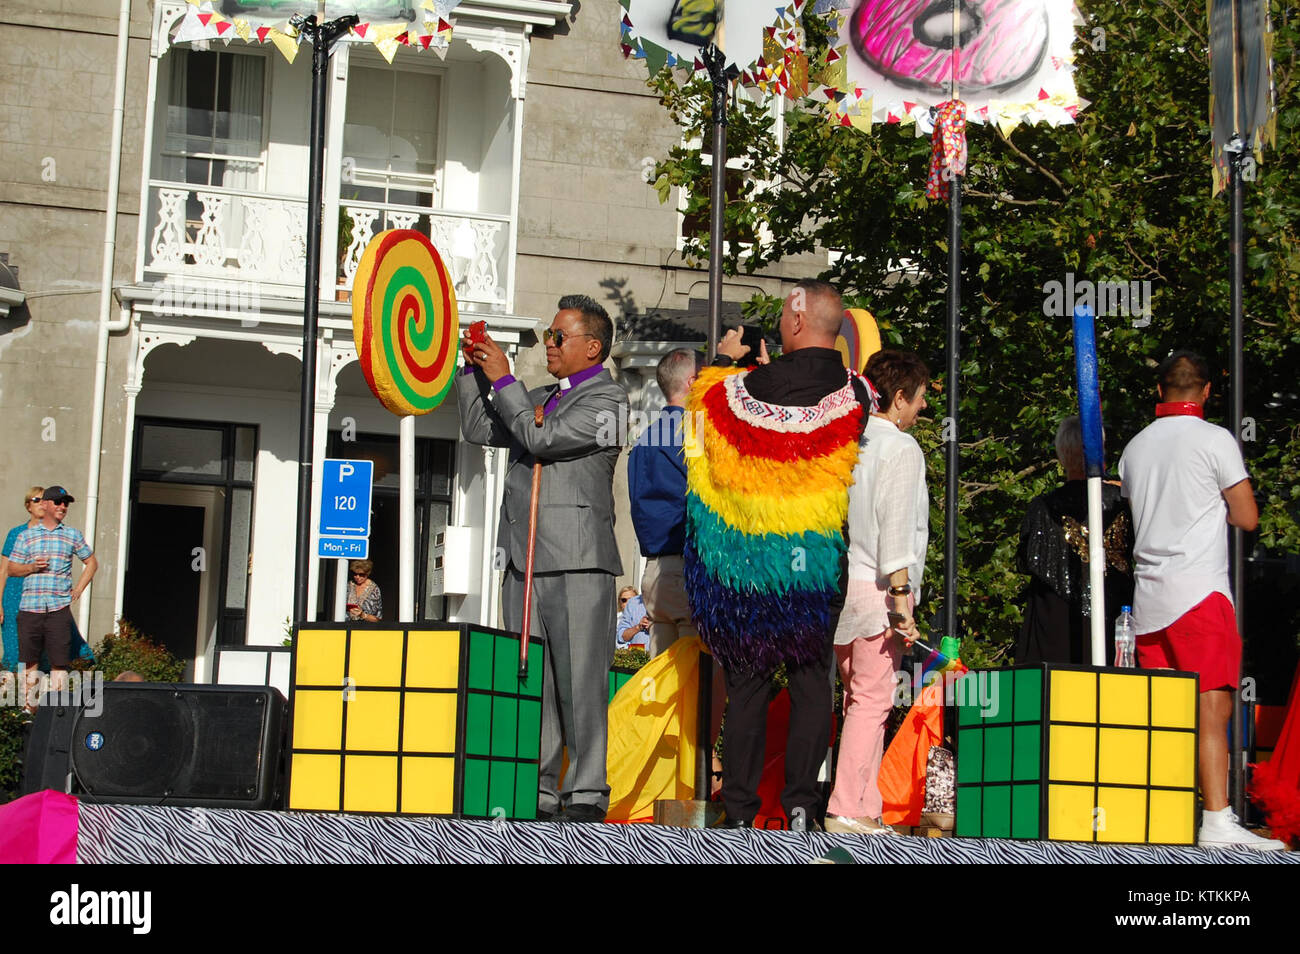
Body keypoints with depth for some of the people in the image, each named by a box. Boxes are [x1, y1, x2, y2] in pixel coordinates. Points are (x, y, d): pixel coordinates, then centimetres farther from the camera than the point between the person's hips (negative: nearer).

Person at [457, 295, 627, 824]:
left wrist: (503, 379, -6)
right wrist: (474, 370, 15)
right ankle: (538, 790, 9)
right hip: (524, 561, 7)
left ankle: (586, 793, -4)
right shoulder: (539, 397, 24)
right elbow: (480, 430, 25)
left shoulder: (607, 398, -1)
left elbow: (543, 440, -12)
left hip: (576, 561, -7)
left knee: (579, 679, -7)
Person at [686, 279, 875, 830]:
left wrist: (724, 362, 27)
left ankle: (740, 807, 8)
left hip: (745, 562, 0)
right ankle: (801, 802, 1)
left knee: (746, 681, 7)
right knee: (812, 680, 7)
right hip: (818, 565, 0)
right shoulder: (855, 396, -8)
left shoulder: (738, 389, -9)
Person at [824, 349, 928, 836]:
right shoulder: (900, 449, -7)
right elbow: (896, 527, -15)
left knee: (858, 699, 11)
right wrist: (901, 594, -16)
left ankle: (866, 810, 11)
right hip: (877, 588, -8)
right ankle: (846, 809, -10)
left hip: (837, 585, 8)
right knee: (873, 700, -6)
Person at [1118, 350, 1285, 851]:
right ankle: (1217, 822, -15)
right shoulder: (1214, 440, -4)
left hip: (1149, 593, 6)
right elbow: (1247, 517, -2)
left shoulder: (1136, 447, 14)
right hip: (1199, 589, -6)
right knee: (1212, 709, -9)